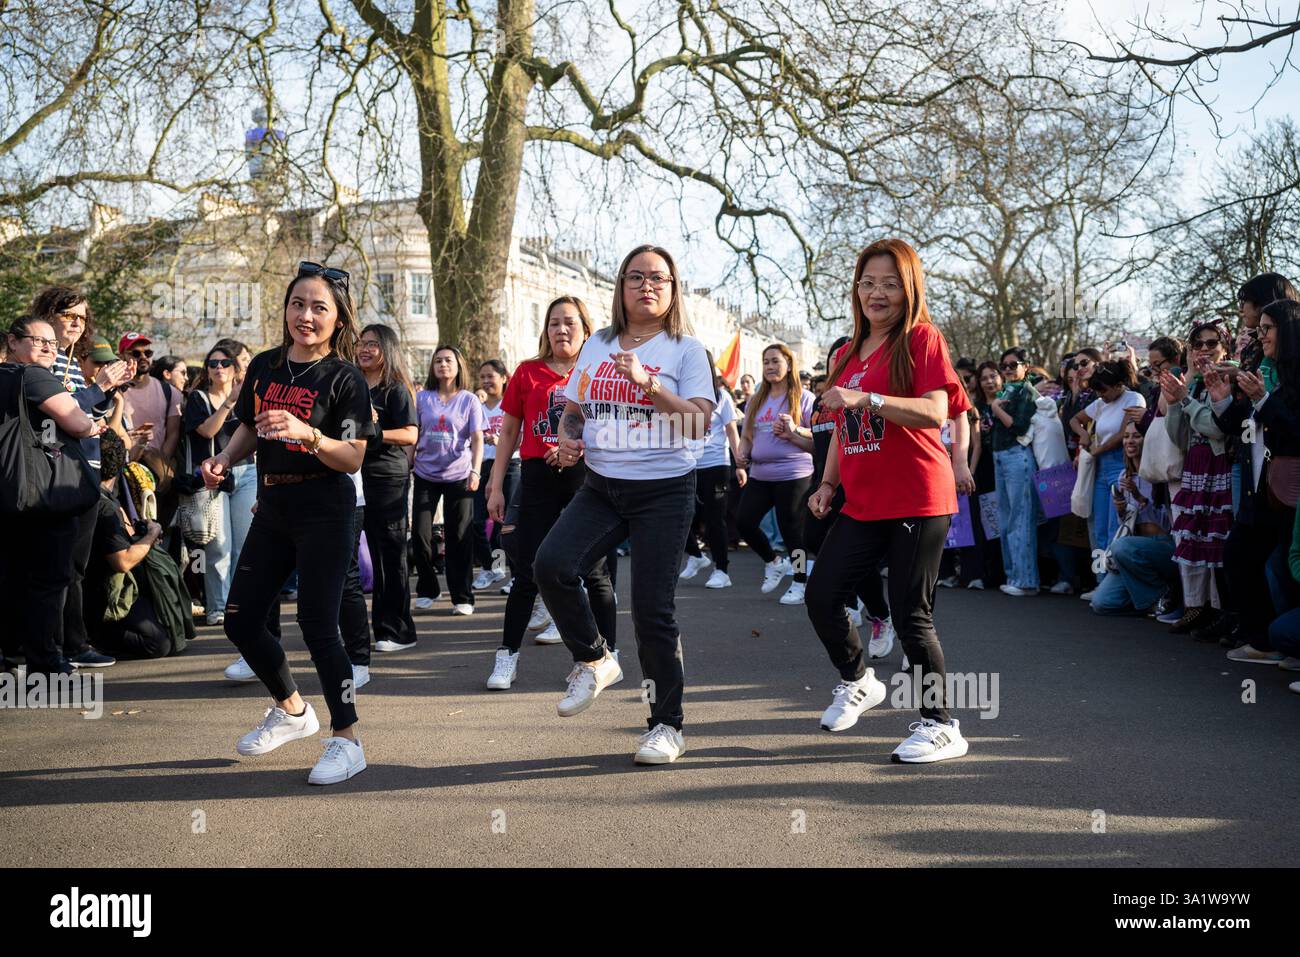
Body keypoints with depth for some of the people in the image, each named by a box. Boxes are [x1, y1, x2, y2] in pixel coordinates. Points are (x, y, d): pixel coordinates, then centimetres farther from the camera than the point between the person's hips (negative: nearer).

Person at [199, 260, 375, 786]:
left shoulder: (345, 378, -10)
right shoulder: (263, 366, 7)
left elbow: (353, 458, -15)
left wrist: (306, 433, -30)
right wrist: (224, 458, 0)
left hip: (324, 514, -7)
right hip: (272, 509, 7)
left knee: (316, 624, -9)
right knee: (241, 621, 10)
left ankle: (346, 739, 6)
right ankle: (292, 710, 33)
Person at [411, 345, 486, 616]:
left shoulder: (470, 400, 2)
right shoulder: (422, 398, 7)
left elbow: (477, 440, -2)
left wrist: (475, 471, -15)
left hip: (458, 476, -2)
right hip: (425, 475, 2)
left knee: (459, 537, -1)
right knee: (421, 535, -1)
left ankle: (462, 597, 7)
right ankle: (427, 590, 18)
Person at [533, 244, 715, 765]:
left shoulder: (685, 349, -1)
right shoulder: (597, 345, 13)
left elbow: (699, 423, -13)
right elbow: (573, 409, 20)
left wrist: (646, 380, -23)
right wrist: (567, 440, -2)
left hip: (663, 491, -4)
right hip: (600, 487, 4)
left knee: (652, 609, -5)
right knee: (551, 564, -20)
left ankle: (667, 725, 12)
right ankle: (593, 659, 5)